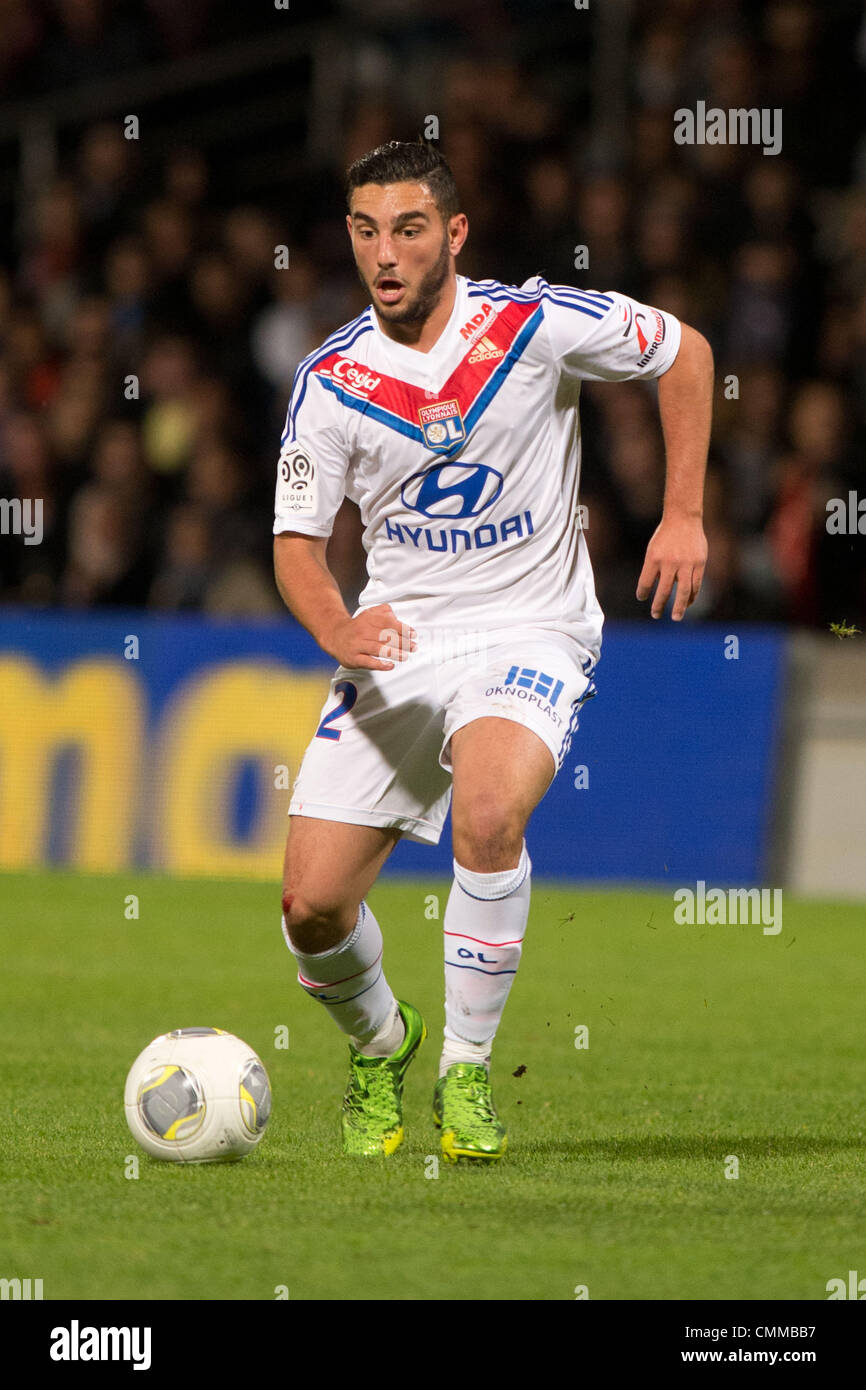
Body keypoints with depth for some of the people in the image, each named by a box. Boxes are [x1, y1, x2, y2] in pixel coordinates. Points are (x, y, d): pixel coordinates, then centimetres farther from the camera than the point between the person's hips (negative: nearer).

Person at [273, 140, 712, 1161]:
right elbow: (297, 541, 1)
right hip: (395, 647, 3)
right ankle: (378, 1047, 28)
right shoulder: (331, 379, -5)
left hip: (529, 633, -3)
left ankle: (466, 1074, -17)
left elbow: (683, 352, 5)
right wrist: (337, 629, -21)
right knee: (312, 905, -7)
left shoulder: (534, 322, -11)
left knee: (486, 815, -35)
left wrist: (683, 515, 0)